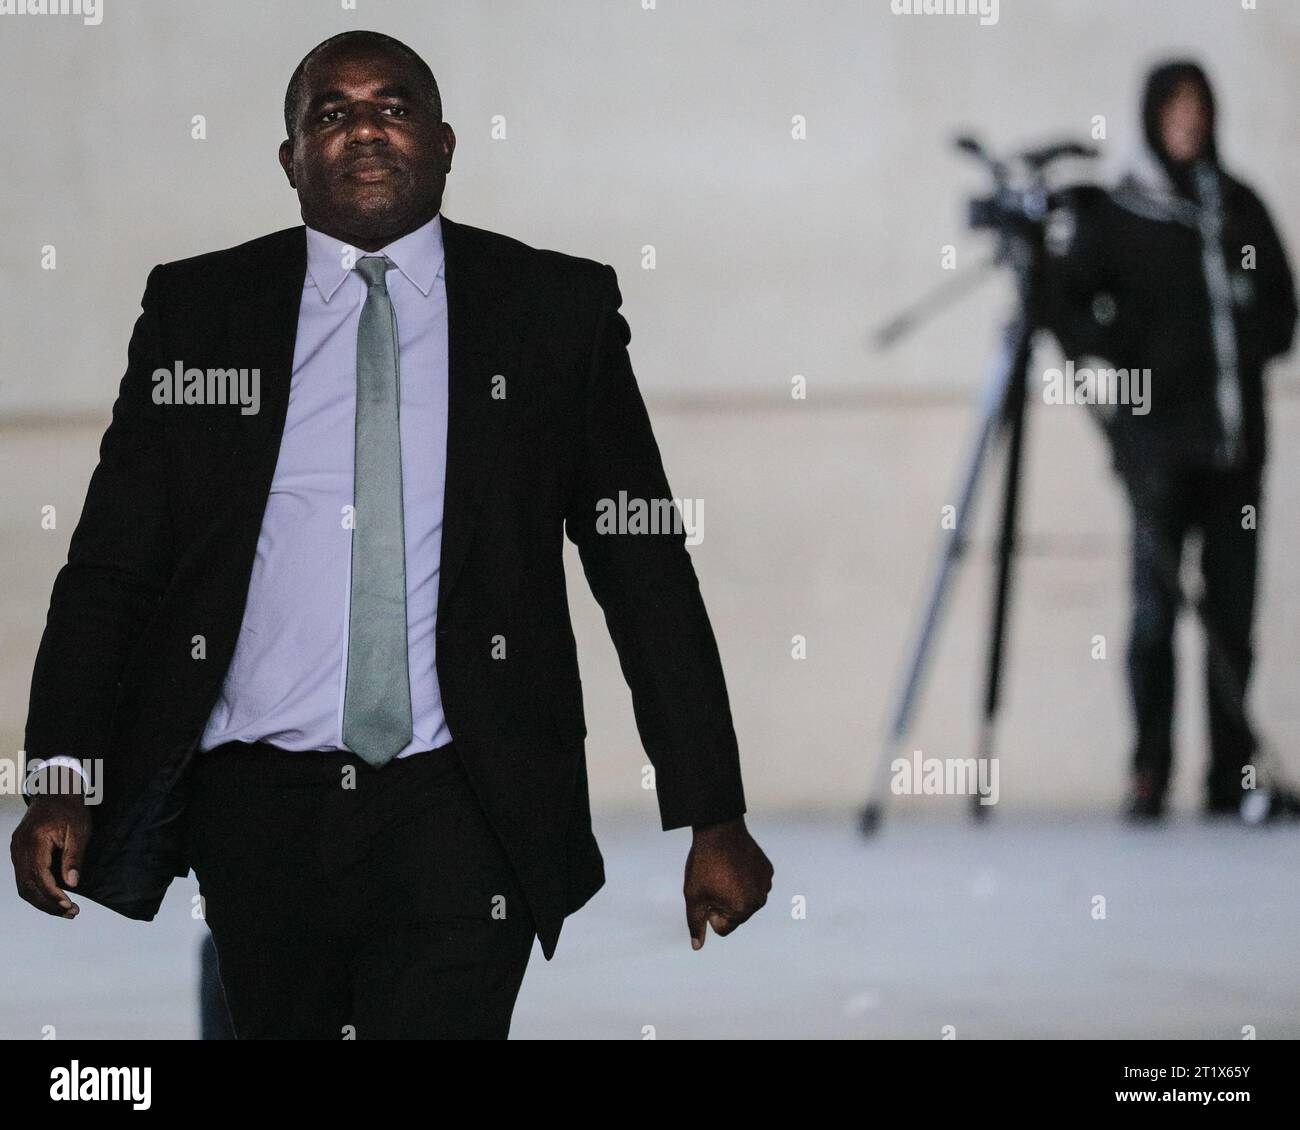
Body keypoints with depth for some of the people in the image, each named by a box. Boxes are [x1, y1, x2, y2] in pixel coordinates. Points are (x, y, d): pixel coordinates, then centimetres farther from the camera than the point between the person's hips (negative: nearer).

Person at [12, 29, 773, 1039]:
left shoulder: (558, 309, 6)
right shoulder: (197, 309, 8)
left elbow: (645, 567, 5)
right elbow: (112, 563, 6)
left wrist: (713, 817, 0)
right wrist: (60, 784, -6)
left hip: (464, 810, -2)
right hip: (257, 805, 2)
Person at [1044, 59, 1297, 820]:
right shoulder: (1113, 212, 3)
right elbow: (1069, 307, 0)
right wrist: (1126, 355, -13)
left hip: (1236, 433, 3)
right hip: (1158, 434, -3)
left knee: (1232, 607, 1)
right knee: (1158, 601, -9)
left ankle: (1232, 776, 5)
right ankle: (1150, 776, -7)